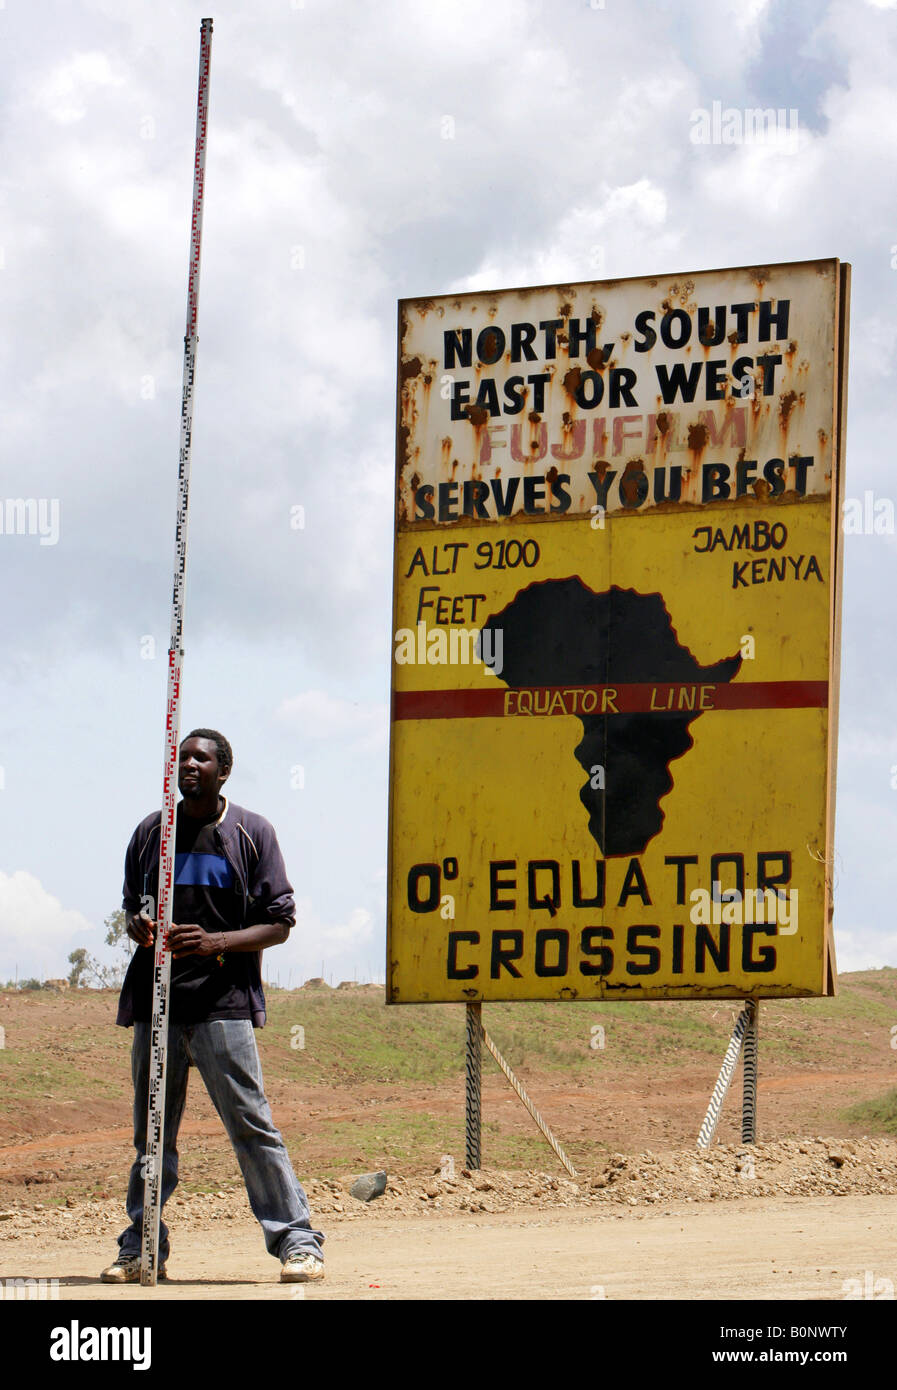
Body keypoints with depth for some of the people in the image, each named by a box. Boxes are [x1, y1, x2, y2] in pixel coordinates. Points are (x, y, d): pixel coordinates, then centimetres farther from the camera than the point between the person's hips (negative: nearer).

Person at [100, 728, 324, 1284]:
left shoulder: (253, 833, 3)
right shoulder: (151, 832, 14)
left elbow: (279, 923, 1)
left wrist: (215, 941, -14)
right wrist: (139, 926, -2)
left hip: (222, 1001, -4)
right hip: (155, 1002, 4)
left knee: (252, 1124, -10)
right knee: (152, 1131, 6)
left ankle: (297, 1240, -7)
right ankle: (142, 1248, 13)